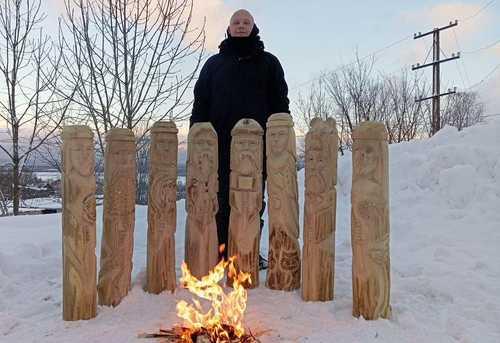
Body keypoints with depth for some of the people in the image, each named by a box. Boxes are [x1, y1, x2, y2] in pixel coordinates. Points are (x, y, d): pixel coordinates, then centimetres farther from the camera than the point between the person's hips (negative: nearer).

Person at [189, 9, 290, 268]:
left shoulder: (268, 62, 15)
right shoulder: (214, 63, 18)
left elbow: (280, 102, 9)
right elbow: (200, 103, 11)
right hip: (220, 142, 1)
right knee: (221, 200, 0)